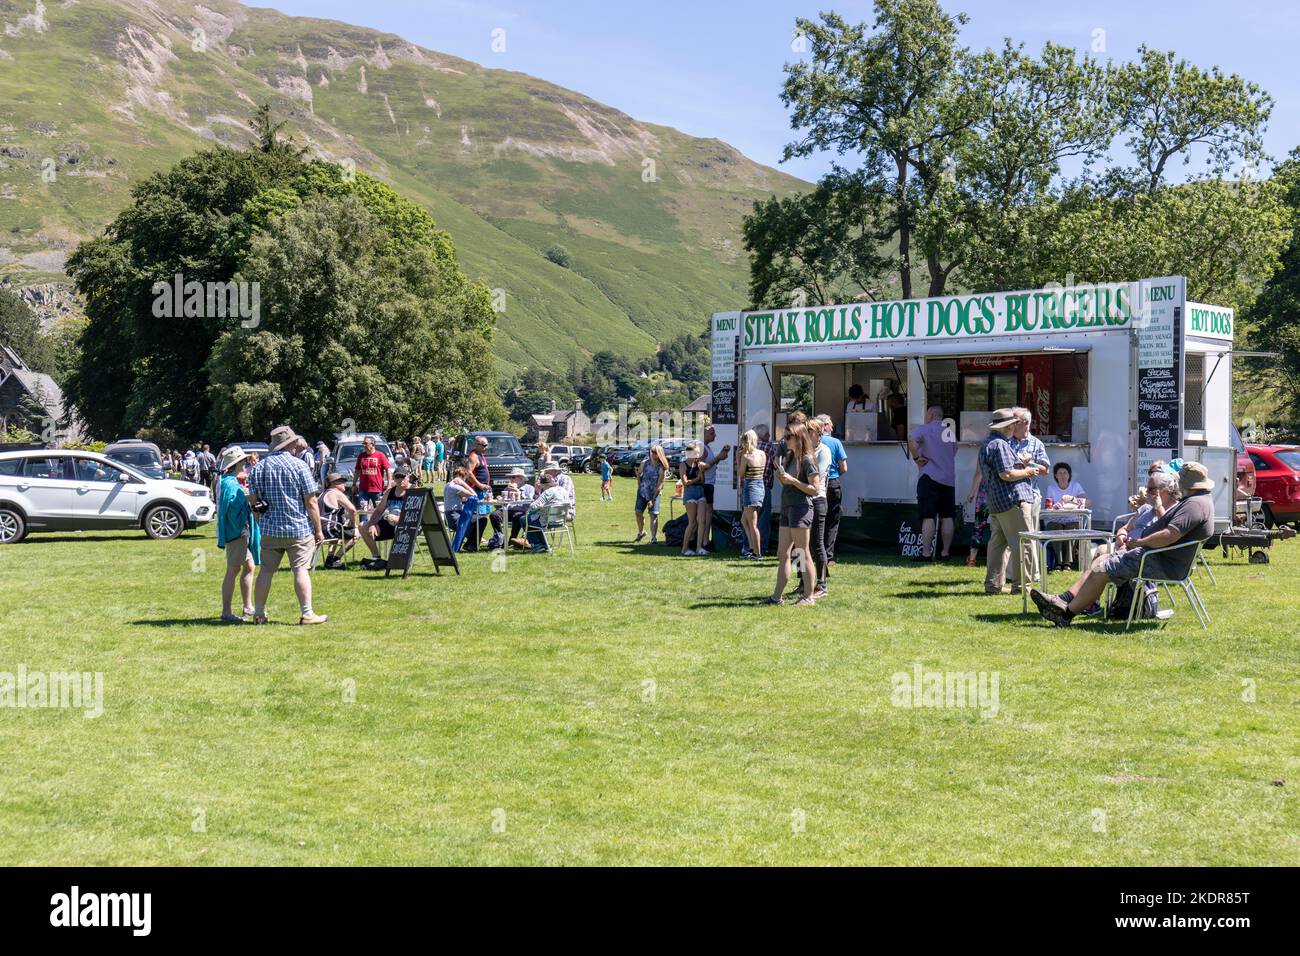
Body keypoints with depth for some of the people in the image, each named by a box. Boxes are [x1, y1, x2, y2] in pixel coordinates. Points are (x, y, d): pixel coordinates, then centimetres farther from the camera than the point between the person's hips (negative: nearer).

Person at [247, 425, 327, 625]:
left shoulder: (258, 467, 5)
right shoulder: (298, 466, -8)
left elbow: (254, 501, 8)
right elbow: (311, 502, -9)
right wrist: (318, 530, -3)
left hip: (270, 528, 4)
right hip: (299, 528, -4)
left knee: (266, 570, 10)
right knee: (300, 569, -1)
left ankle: (258, 613, 15)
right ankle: (307, 613, 0)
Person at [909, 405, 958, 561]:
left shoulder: (925, 429, -6)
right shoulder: (950, 432, 14)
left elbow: (912, 439, -25)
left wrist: (916, 457, -15)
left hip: (930, 478, -6)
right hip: (949, 479, 6)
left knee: (928, 517, -7)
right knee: (947, 517, 8)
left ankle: (926, 553, -10)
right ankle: (945, 553, 10)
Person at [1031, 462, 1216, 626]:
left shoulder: (1196, 504, -19)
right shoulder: (1197, 500, 18)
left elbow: (1168, 536, -28)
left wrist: (1139, 542, -17)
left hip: (1165, 565, -11)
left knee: (1102, 569, -13)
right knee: (1100, 560, 6)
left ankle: (1067, 614, -7)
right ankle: (1064, 600, -1)